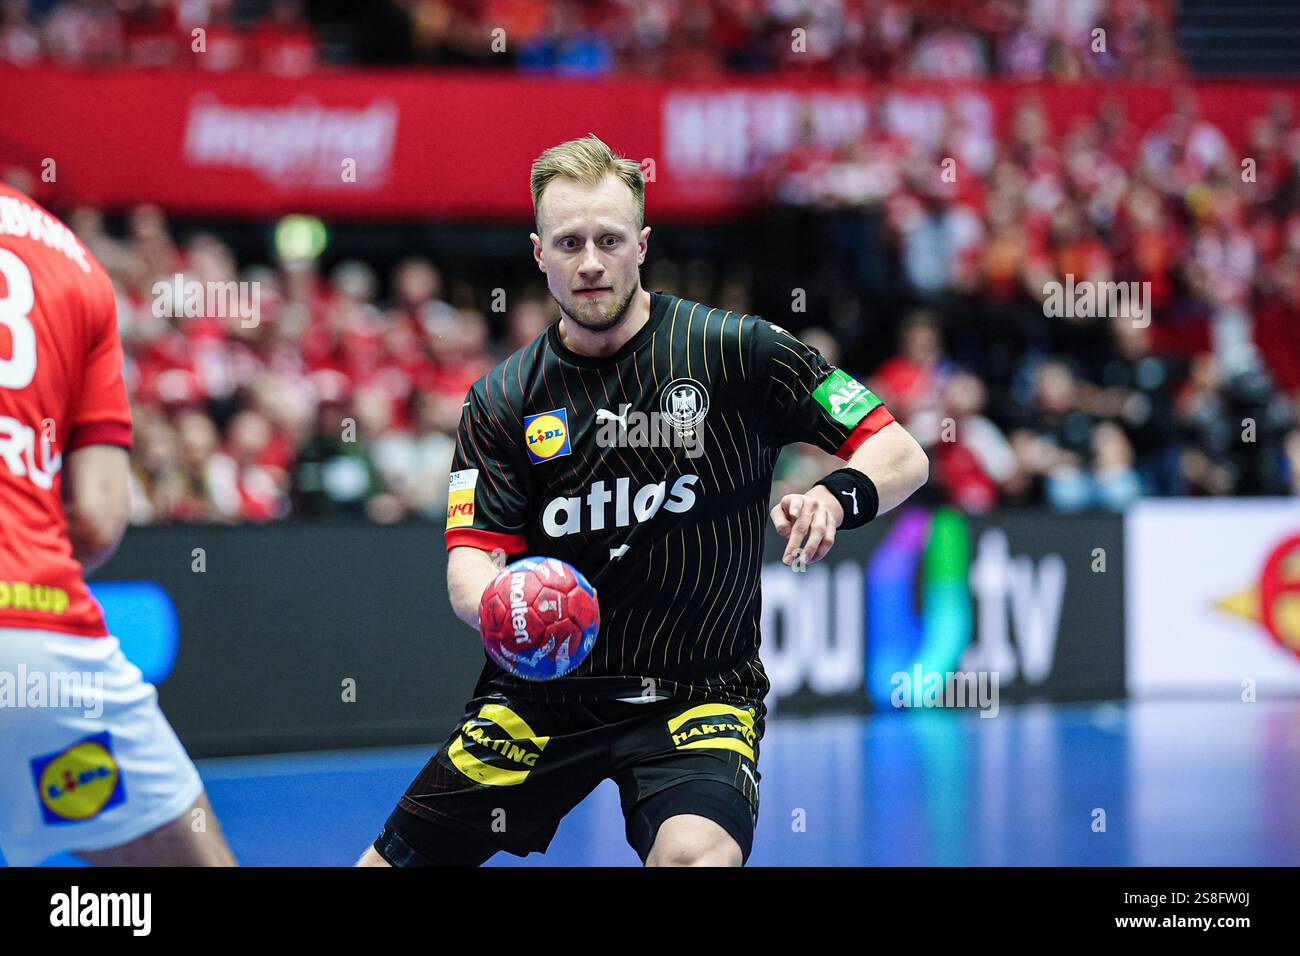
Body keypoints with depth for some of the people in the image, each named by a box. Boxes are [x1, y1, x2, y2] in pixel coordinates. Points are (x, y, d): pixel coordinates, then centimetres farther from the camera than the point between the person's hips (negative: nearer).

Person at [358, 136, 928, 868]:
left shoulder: (733, 351, -7)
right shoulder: (504, 401, 1)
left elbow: (903, 456, -6)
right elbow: (472, 557, -6)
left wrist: (835, 499, -28)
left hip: (696, 693, -3)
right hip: (541, 691, 4)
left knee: (694, 854, -33)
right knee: (394, 860, 4)